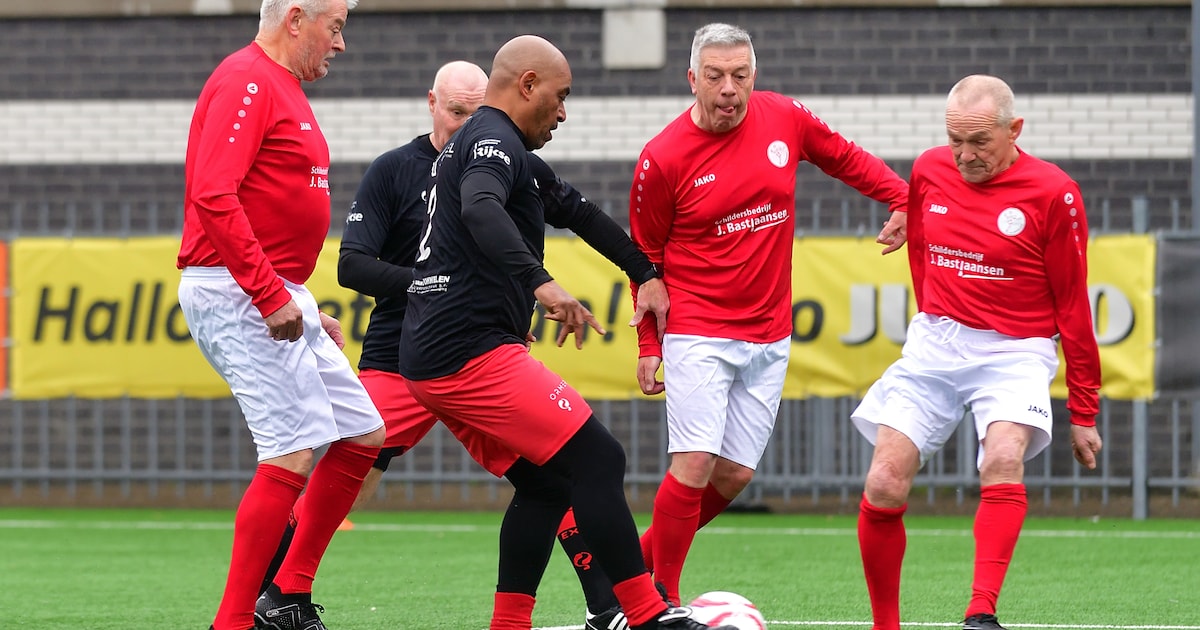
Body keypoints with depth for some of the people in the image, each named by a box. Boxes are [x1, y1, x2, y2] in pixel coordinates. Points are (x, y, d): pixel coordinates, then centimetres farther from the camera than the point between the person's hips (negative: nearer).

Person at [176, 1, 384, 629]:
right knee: (294, 452, -16)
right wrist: (271, 295, -24)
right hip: (236, 294, -10)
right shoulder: (247, 81, -11)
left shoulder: (282, 88, 20)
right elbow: (213, 196, -22)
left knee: (363, 436, 10)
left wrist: (309, 310, 20)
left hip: (277, 299, 10)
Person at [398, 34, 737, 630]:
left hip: (430, 358, 11)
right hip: (474, 352, -11)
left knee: (545, 482, 15)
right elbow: (481, 210, -31)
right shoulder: (495, 140, -9)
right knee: (598, 460, -10)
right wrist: (542, 283, -42)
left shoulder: (467, 144, 24)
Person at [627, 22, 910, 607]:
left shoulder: (785, 119, -2)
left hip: (768, 337, 4)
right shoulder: (663, 158, -10)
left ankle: (645, 556, 23)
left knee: (734, 474, 3)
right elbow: (645, 255, 1)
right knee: (694, 466, -14)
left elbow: (845, 158, 18)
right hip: (696, 334, -4)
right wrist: (648, 345, 2)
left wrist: (902, 200, 6)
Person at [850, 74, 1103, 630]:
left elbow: (1072, 306, -3)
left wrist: (1084, 412, -1)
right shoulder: (929, 172, 2)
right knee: (883, 485, -8)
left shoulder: (1052, 193, -9)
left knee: (1004, 459, -31)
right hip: (933, 347, 4)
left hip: (1015, 350, -4)